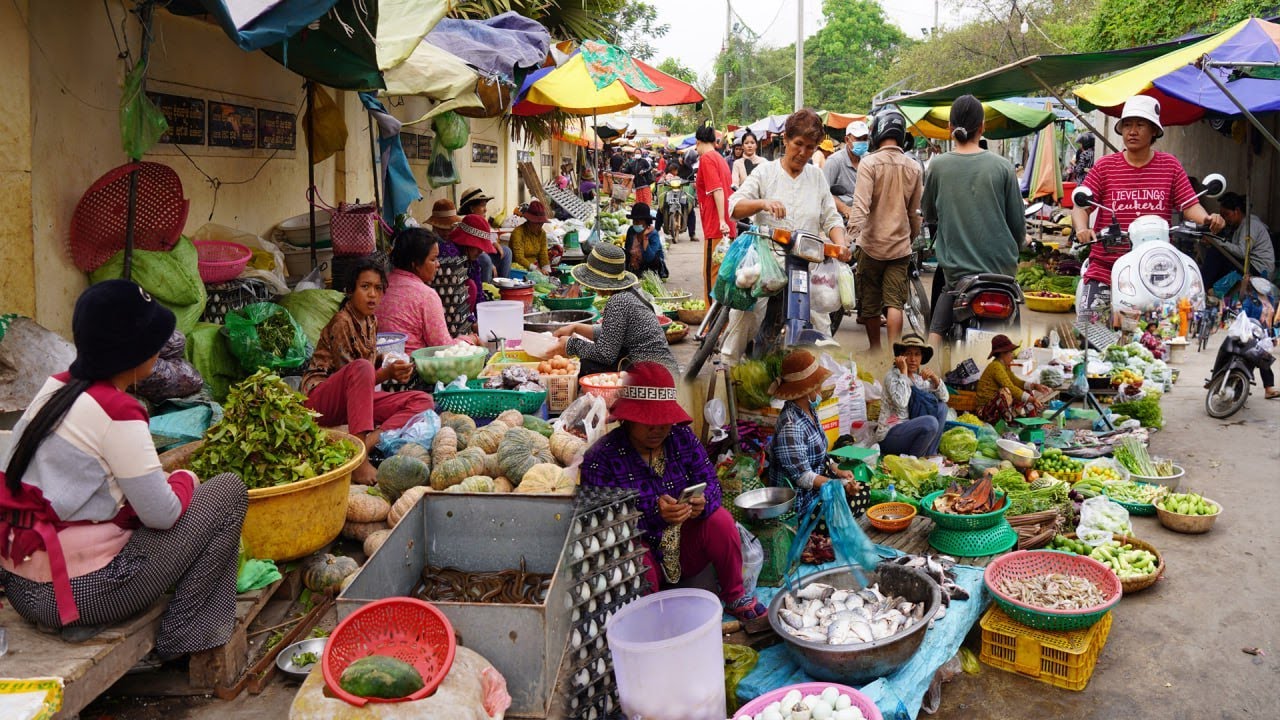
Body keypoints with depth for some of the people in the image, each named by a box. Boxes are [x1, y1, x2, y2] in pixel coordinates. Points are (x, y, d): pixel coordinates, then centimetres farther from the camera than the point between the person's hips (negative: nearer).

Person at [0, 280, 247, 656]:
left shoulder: (55, 387, 6)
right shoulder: (117, 413, -18)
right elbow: (163, 514, -16)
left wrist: (164, 477, 9)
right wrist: (185, 480, 5)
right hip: (77, 593, -9)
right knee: (227, 491, -2)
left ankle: (81, 621, 15)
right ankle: (184, 639, 3)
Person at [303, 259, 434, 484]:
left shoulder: (371, 320, 11)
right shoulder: (342, 322, -13)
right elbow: (351, 373, -16)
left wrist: (392, 370, -5)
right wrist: (387, 373, -24)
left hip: (355, 400, 8)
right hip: (320, 400, -8)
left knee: (422, 401, -10)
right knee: (361, 367, -39)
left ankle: (372, 438, -35)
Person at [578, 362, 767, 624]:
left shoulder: (682, 438, -1)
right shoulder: (601, 457, -16)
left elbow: (711, 484, -4)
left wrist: (702, 502, -31)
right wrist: (654, 511, -37)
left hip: (685, 548, 5)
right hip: (640, 551, -4)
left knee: (720, 519, -22)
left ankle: (735, 596, 1)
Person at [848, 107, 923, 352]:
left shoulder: (870, 162, -10)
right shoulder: (913, 167, 4)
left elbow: (861, 204, -20)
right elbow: (915, 210, 12)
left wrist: (852, 233, -24)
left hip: (872, 243, -3)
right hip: (900, 244, 3)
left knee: (870, 302, 11)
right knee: (894, 302, 1)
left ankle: (875, 350, 24)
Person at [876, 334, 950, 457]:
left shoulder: (920, 377, 9)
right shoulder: (892, 375, -13)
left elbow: (944, 398, 7)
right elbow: (901, 403, -30)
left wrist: (935, 378, -11)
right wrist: (903, 372, -22)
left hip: (911, 430, 8)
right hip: (889, 436, -8)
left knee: (942, 407, 2)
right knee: (930, 422, -27)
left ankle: (930, 455, -2)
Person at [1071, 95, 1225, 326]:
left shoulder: (1170, 166, 8)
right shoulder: (1104, 166, 5)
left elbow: (1189, 205, 4)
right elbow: (1080, 206, -2)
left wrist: (1207, 219, -17)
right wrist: (1082, 229, -22)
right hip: (1104, 269, -1)